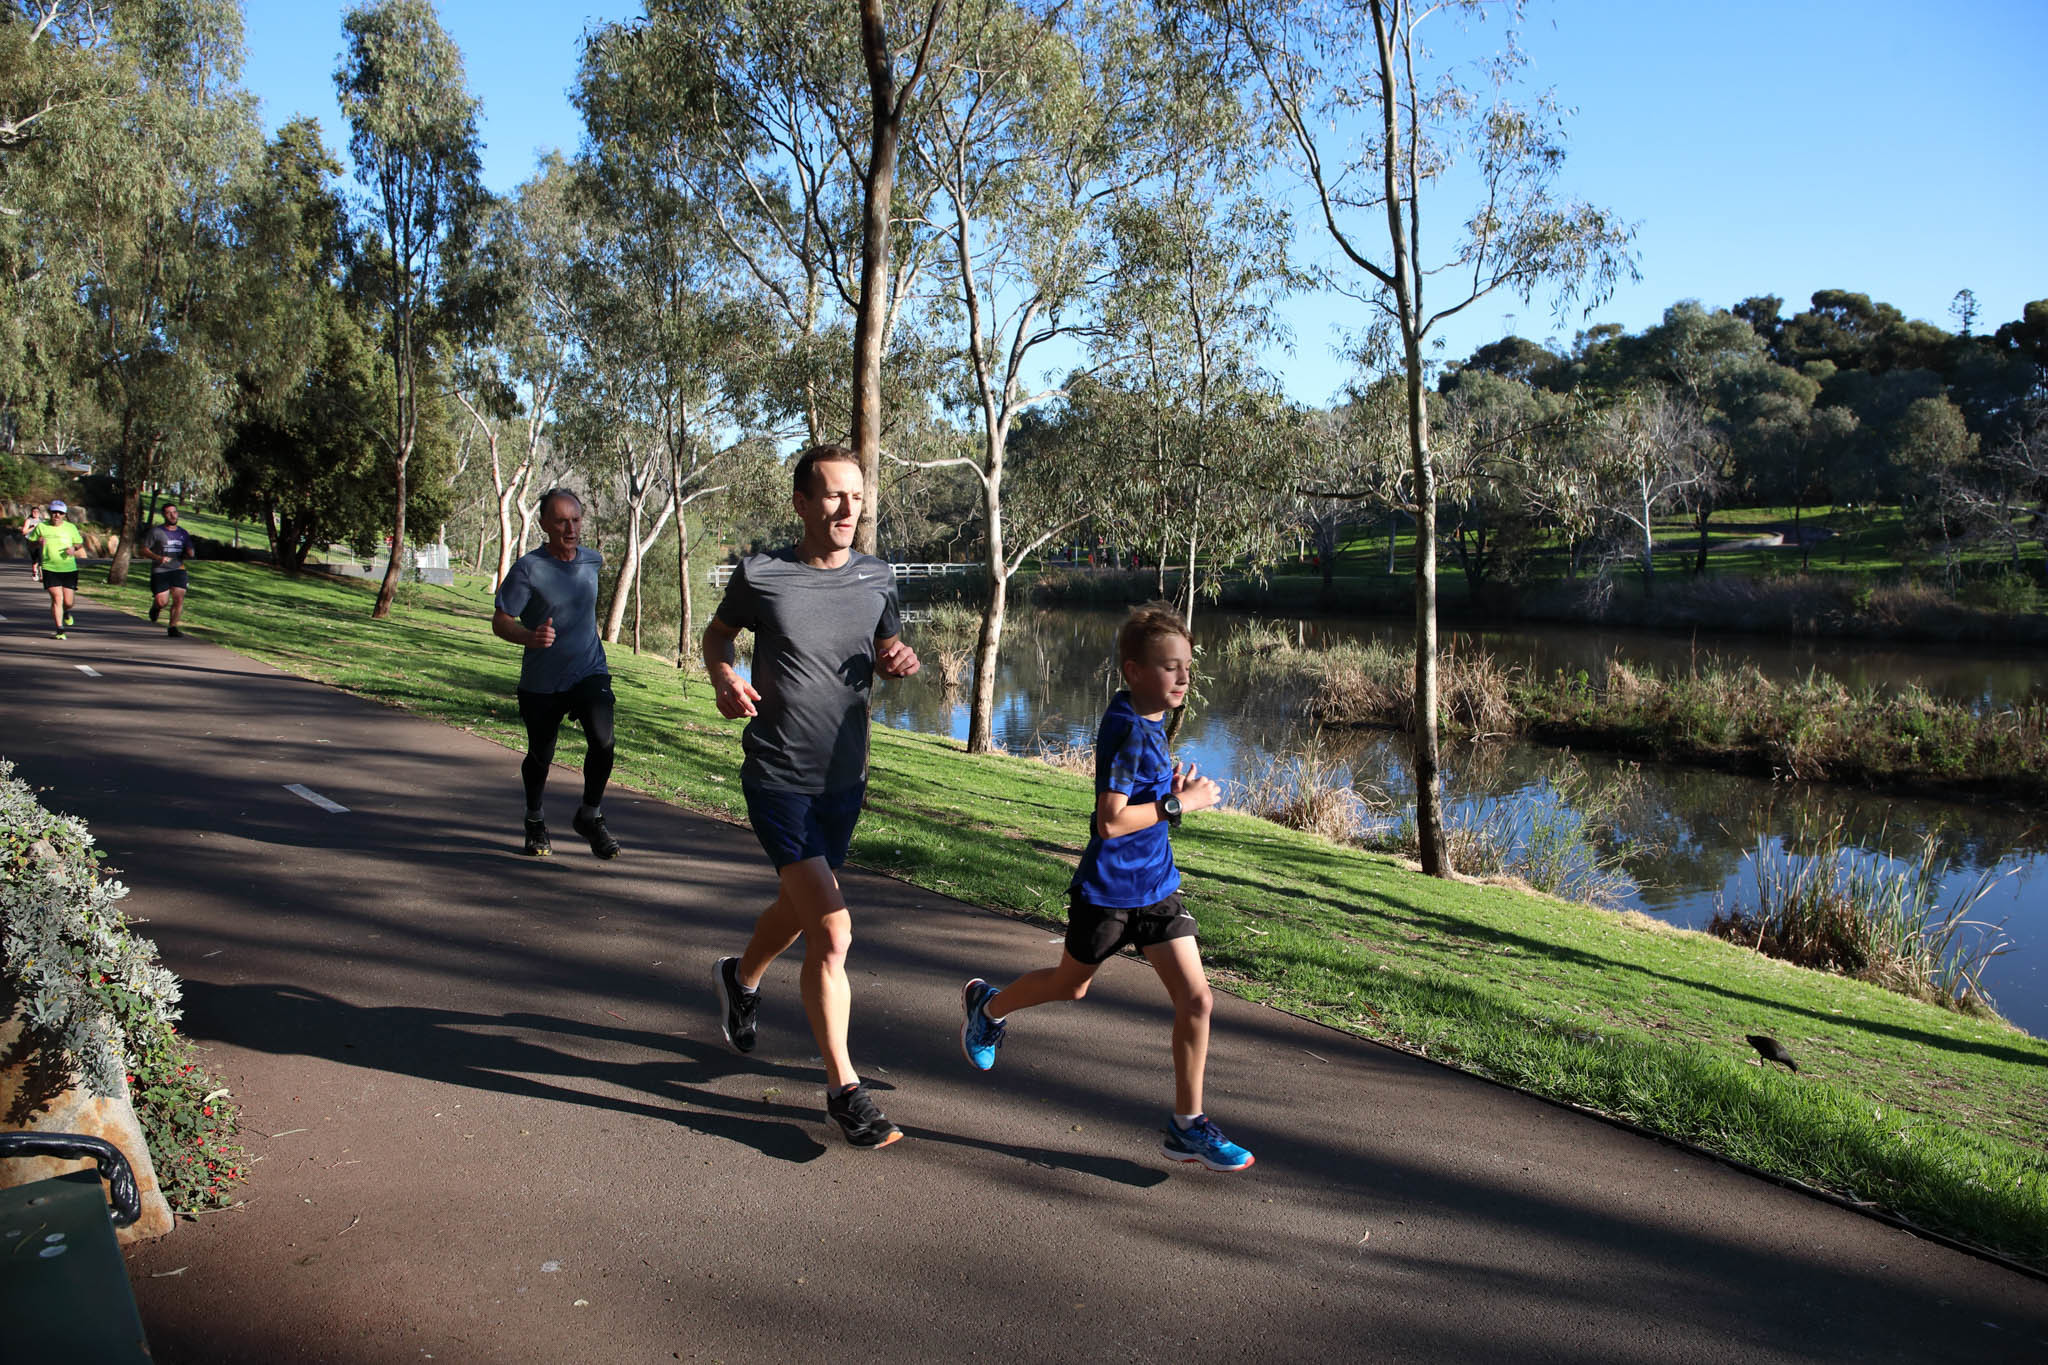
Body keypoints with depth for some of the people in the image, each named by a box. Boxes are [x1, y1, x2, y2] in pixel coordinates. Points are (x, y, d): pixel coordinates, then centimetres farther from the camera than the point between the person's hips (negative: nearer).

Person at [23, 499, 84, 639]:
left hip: (69, 569, 1)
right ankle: (59, 628, -5)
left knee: (68, 601, 2)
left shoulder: (70, 527, 6)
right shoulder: (41, 526, 4)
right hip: (49, 569, -1)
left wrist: (74, 548, -9)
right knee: (57, 598, -13)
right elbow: (31, 541, 12)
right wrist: (38, 543, -11)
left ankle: (66, 612, 40)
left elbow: (79, 542, 14)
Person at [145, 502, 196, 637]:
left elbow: (190, 553, 21)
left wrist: (188, 554, -4)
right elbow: (144, 549, 1)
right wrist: (158, 558, -15)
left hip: (178, 570, 3)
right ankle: (155, 607, 29)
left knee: (179, 599, -11)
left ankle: (173, 627, 1)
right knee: (162, 602, -9)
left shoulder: (183, 533, 13)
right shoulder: (156, 531, 1)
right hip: (159, 571, -3)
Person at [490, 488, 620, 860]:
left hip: (590, 672, 2)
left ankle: (589, 817, 1)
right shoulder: (528, 568, -14)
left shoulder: (592, 560, 0)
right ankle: (535, 820, 40)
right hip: (542, 681, -2)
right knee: (540, 756, 11)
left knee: (602, 740, -21)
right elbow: (500, 621, -16)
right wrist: (529, 637, -34)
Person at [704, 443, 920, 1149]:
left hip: (845, 779, 5)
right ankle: (843, 1087, 0)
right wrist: (724, 678, -13)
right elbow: (717, 634, 8)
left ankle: (740, 977, 56)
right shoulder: (760, 575, -9)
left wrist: (900, 660, -8)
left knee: (798, 909, 24)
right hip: (778, 779, -5)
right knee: (832, 932, -14)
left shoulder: (877, 579, 1)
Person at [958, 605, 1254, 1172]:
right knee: (1070, 984, 17)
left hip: (1156, 885, 7)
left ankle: (1188, 1124, 13)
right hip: (1109, 887, -7)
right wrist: (1179, 805, -23)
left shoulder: (1150, 721, 4)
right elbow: (1111, 821, -28)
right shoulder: (1128, 730, -23)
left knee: (1195, 998, 1)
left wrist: (1173, 788, 2)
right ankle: (987, 1005, 46)